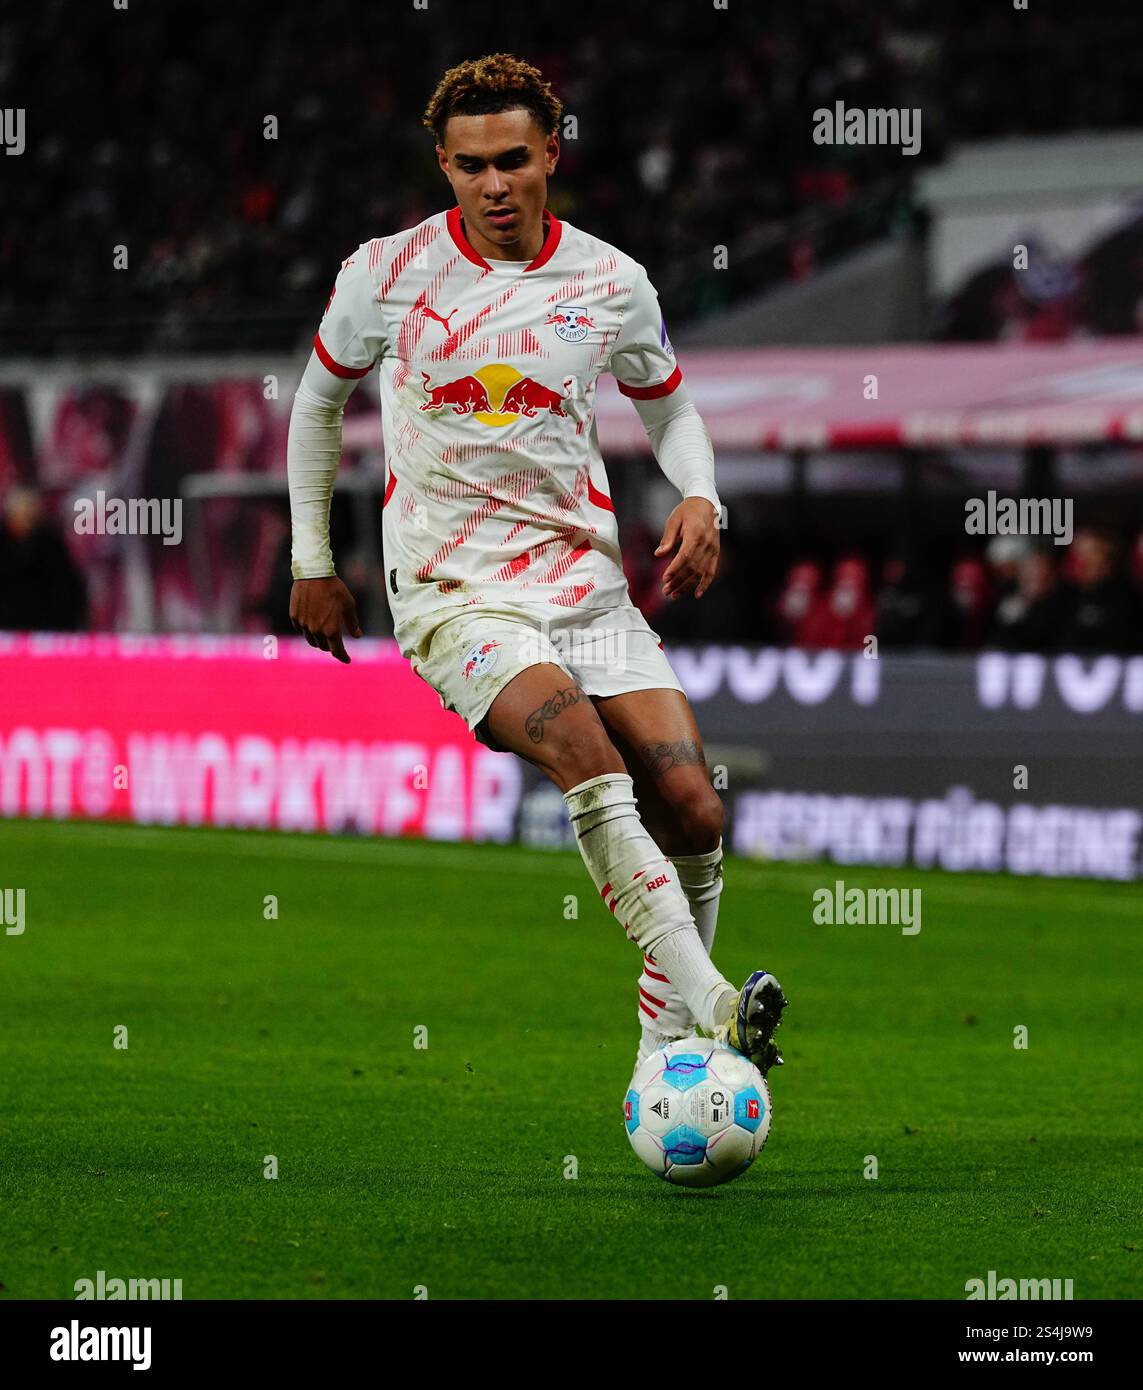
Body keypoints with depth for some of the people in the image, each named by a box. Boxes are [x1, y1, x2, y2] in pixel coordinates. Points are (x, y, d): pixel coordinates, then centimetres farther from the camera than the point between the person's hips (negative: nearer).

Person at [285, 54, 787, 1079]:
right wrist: (312, 562, 17)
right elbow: (320, 395, 17)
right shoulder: (388, 274, -1)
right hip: (452, 597, -4)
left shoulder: (611, 283, 5)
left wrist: (700, 499, 1)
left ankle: (666, 1054, 5)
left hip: (587, 585, 4)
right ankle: (711, 1002, -38)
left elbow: (670, 405, 22)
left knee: (693, 811, -12)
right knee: (586, 753, -31)